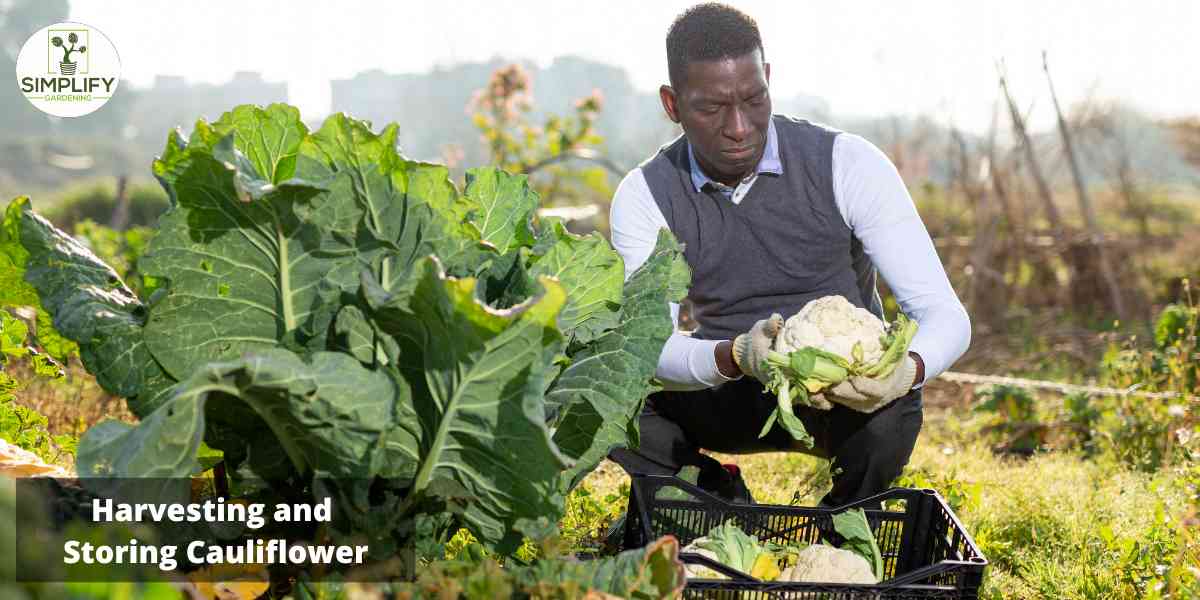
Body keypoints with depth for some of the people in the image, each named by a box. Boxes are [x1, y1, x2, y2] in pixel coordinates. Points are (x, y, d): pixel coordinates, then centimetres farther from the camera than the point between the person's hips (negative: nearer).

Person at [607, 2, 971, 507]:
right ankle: (721, 502, 0)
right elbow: (651, 347, -21)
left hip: (845, 402, -1)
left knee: (892, 408, -37)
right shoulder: (644, 196, -11)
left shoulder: (847, 164, -17)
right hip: (728, 398, 2)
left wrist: (909, 370, -44)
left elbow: (945, 315, -20)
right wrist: (735, 357, -43)